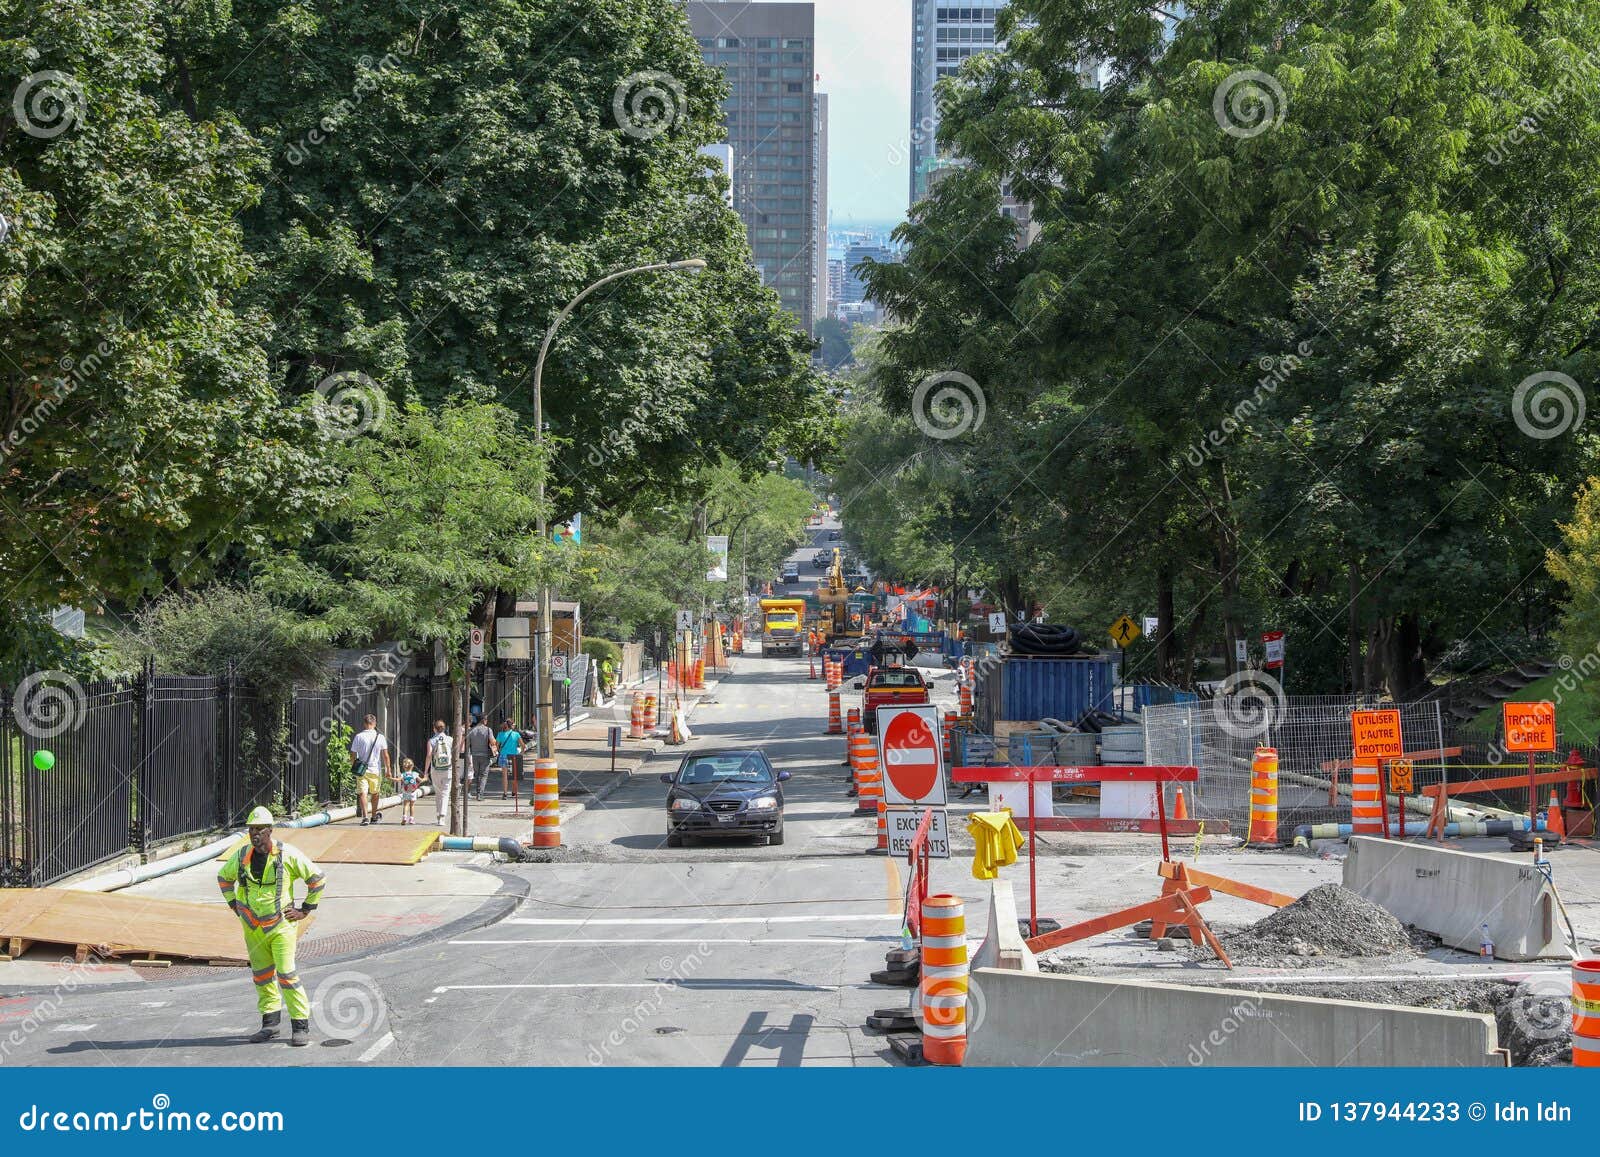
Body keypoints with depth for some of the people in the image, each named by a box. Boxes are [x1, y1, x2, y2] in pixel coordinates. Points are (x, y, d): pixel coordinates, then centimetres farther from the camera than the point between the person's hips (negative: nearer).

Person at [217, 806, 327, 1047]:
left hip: (281, 924, -4)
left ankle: (301, 1025, -5)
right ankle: (270, 1021, 23)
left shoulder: (287, 855, -11)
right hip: (252, 926, 5)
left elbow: (318, 878, -2)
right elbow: (224, 878, 22)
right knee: (262, 974, 11)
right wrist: (235, 905, 14)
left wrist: (305, 910, -2)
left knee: (286, 973, -10)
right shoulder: (241, 857, 0)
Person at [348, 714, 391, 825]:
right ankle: (374, 816, 33)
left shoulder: (359, 736, -4)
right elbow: (385, 755, -4)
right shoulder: (380, 737, -2)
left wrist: (355, 764, 19)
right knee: (375, 793, 19)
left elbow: (353, 755, 1)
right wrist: (388, 770, 2)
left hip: (361, 770, -2)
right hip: (375, 770, 2)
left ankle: (365, 816, -24)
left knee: (362, 793, -7)